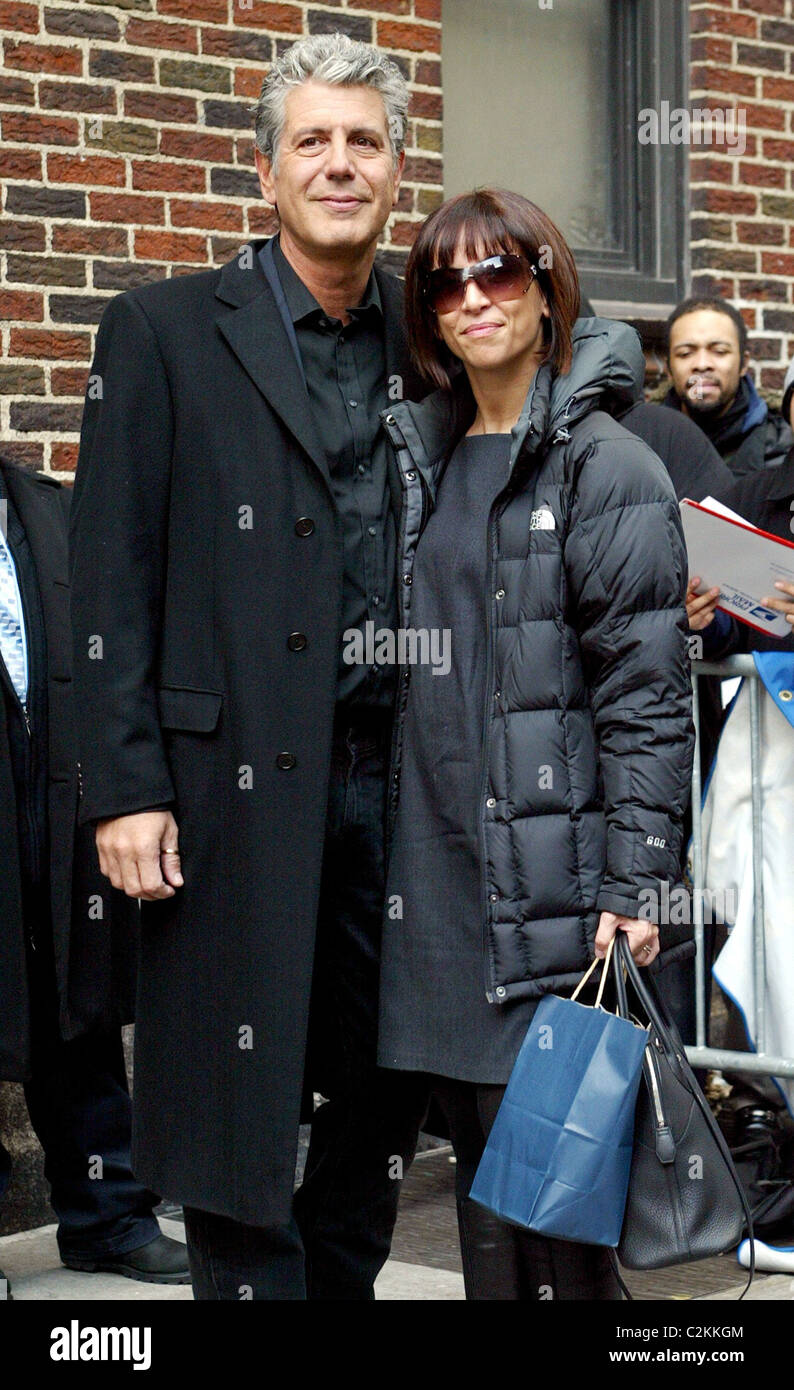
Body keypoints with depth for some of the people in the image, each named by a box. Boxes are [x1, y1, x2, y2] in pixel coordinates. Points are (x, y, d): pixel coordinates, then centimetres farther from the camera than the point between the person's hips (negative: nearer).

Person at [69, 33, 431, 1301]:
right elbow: (113, 576, -5)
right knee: (243, 1108, 2)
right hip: (241, 790, -4)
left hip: (397, 784, 4)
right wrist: (125, 789, -11)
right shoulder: (164, 330, 0)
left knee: (389, 1101, 12)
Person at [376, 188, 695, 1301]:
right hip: (437, 865, 6)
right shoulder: (417, 455, 14)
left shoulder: (607, 468, -5)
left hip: (551, 870, -6)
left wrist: (633, 887, -14)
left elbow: (646, 688, -9)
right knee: (479, 1146, 11)